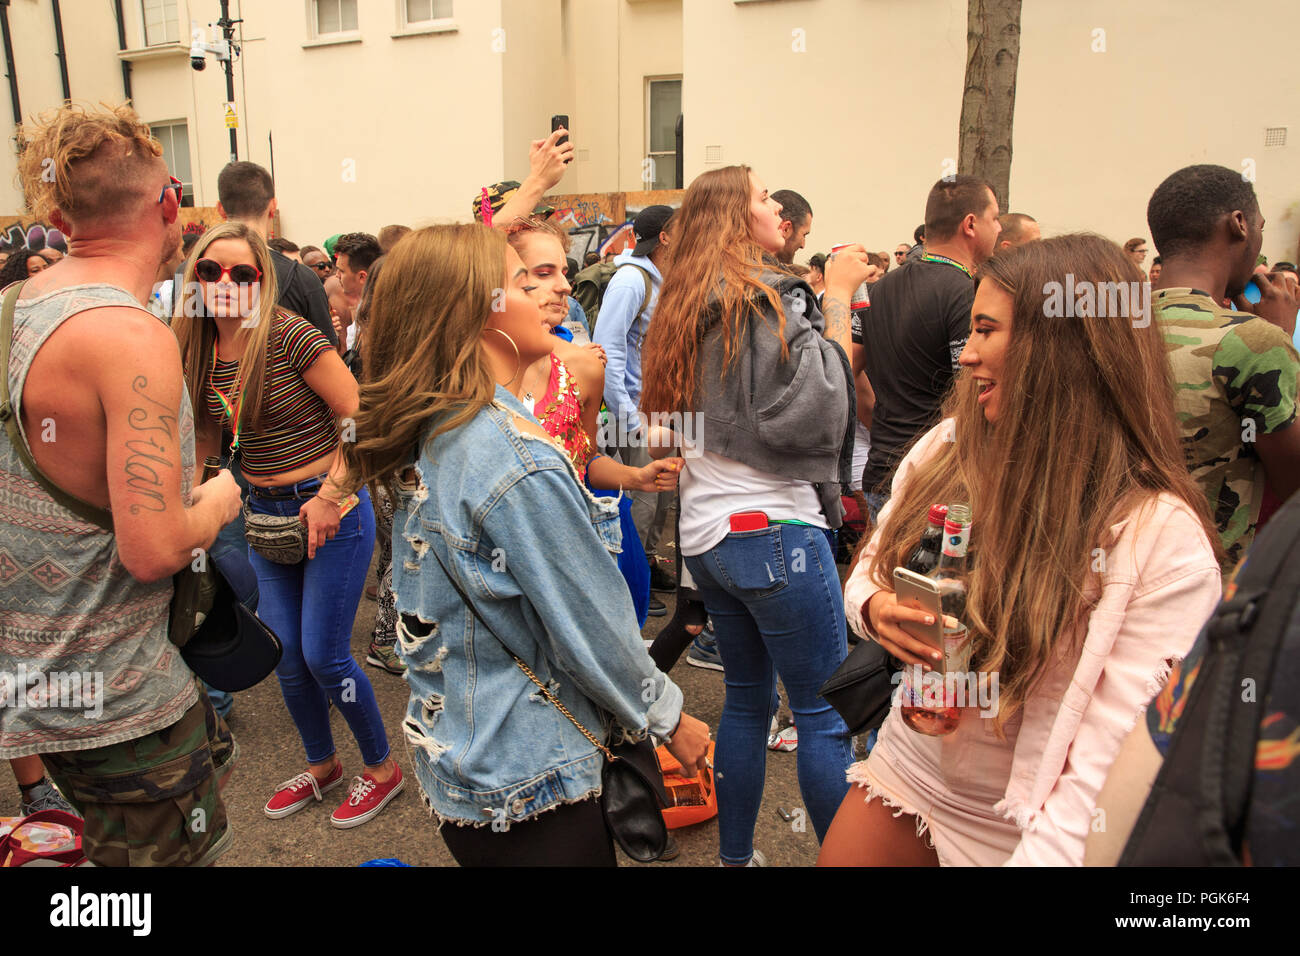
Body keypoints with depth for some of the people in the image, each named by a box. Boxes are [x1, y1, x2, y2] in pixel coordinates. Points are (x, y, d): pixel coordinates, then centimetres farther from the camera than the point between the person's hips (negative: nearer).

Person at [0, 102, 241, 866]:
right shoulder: (133, 337, -25)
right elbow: (154, 549, -28)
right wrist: (216, 505, -8)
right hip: (109, 698, -9)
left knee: (212, 757, 26)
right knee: (181, 848, 9)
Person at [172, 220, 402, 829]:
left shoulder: (290, 336, -18)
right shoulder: (199, 349, 3)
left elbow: (360, 415, -18)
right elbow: (209, 435, 16)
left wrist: (329, 497, -19)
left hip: (329, 510, -7)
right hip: (265, 515, 7)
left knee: (323, 655, -1)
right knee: (285, 653, 13)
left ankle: (381, 768, 23)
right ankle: (321, 766, 36)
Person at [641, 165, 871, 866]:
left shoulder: (687, 304, 13)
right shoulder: (765, 299, -12)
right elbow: (817, 408, -16)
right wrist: (836, 297, -8)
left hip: (705, 531, 9)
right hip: (772, 526, -9)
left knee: (747, 698, 19)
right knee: (825, 712, 2)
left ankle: (735, 855, 30)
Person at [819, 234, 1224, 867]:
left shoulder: (1164, 541, -22)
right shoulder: (948, 446, -6)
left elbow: (1108, 769, -23)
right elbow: (869, 570, 6)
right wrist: (875, 610, -15)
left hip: (1018, 832, -4)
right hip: (904, 775, 4)